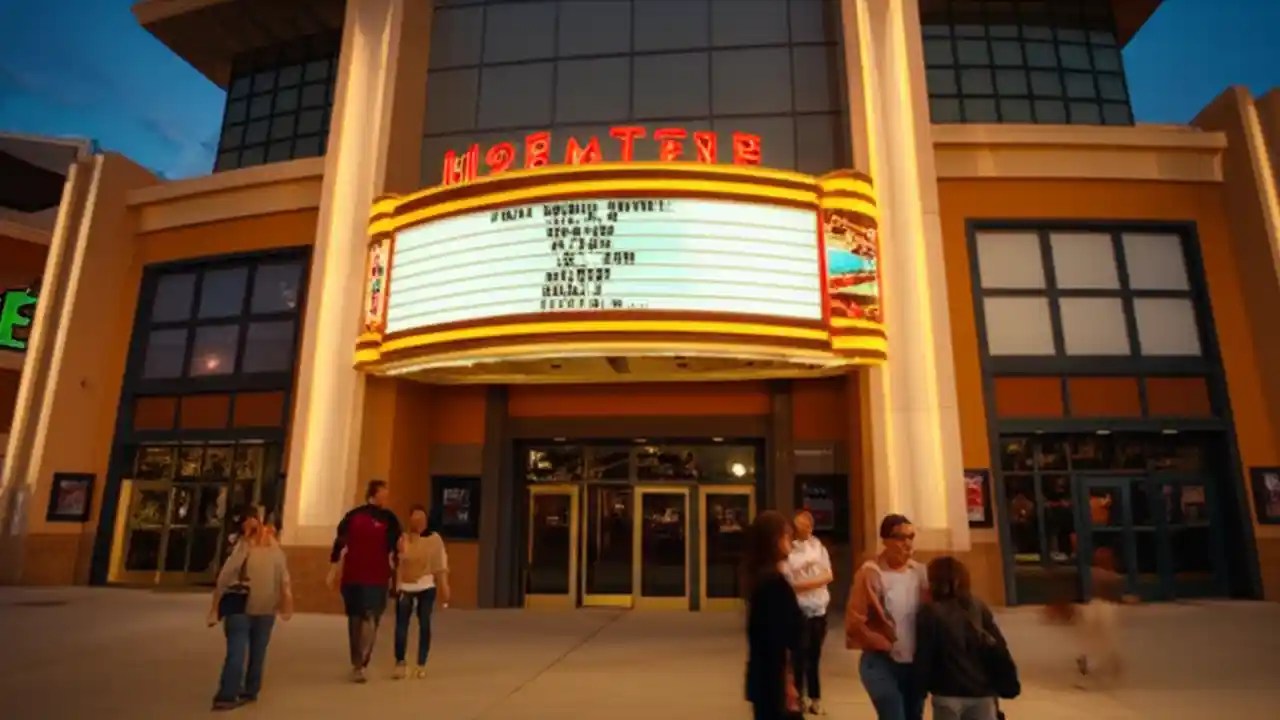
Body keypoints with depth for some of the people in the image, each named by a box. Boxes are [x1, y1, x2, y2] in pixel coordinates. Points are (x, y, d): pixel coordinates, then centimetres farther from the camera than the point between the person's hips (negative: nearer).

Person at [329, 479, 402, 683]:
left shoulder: (352, 516, 7)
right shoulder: (388, 519, -5)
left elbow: (339, 543, 4)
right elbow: (395, 549, -6)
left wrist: (334, 569, 7)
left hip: (351, 576, 4)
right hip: (377, 578, -4)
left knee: (355, 618, 14)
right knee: (370, 619, 1)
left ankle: (357, 663, 22)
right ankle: (360, 665, -10)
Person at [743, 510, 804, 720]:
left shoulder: (759, 577, 8)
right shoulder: (774, 581, -19)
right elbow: (779, 641, -21)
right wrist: (787, 684, -18)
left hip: (763, 676, 9)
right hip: (774, 679, -9)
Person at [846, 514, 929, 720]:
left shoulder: (919, 572, 2)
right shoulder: (870, 573, -13)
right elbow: (855, 622, -13)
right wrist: (885, 645, -9)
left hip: (916, 662, 6)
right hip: (882, 662, -5)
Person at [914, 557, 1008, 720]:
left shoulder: (930, 612, -9)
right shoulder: (979, 607, 7)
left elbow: (924, 655, -11)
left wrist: (923, 685, 2)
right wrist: (996, 682, 14)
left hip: (948, 692, -4)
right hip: (982, 690, 5)